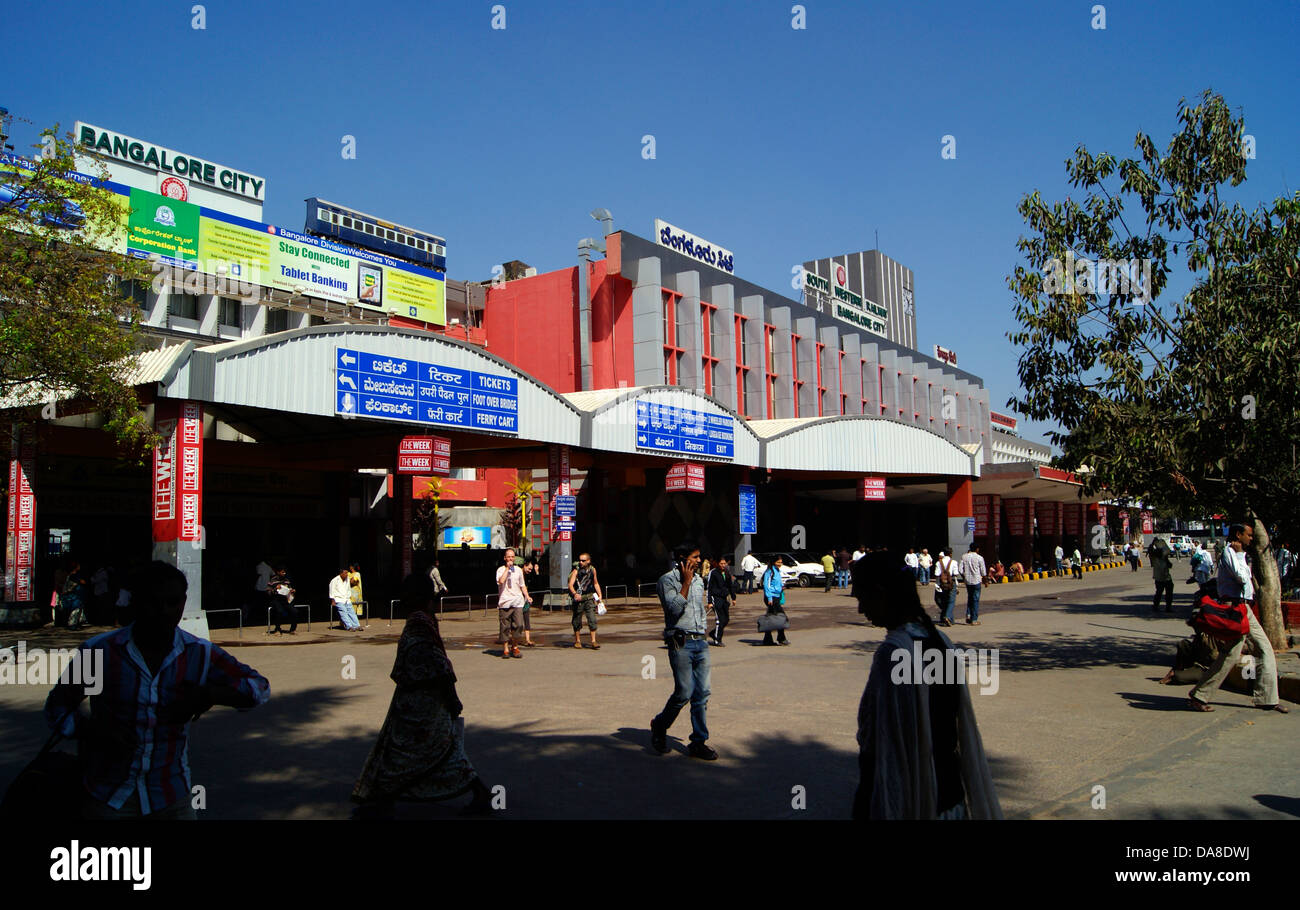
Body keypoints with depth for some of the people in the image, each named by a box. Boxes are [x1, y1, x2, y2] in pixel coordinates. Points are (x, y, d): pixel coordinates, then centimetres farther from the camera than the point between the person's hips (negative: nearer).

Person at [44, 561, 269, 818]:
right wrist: (94, 732, -20)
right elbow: (57, 708, 0)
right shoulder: (98, 651, -10)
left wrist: (209, 694, -18)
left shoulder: (200, 655, -6)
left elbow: (260, 688, -1)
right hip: (108, 797, -1)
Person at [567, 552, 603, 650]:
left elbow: (595, 583, 18)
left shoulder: (592, 569, 3)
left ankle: (593, 641, -4)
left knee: (592, 620, -8)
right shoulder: (576, 571, -10)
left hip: (589, 598, 2)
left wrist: (600, 595, 10)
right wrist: (575, 594, -38)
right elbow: (570, 584, -20)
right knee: (577, 620, 7)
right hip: (578, 598, -2)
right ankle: (577, 641, 23)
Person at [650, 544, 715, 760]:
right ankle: (659, 726, 16)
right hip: (681, 643, -7)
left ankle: (699, 742, 9)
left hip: (701, 642, 7)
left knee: (702, 694, 2)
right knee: (684, 692, -9)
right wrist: (686, 582, -13)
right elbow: (675, 608, -17)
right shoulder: (667, 580, -4)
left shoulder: (699, 580, 17)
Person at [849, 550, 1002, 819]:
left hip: (908, 801, -7)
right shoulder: (941, 641, 1)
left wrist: (885, 811, -16)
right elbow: (964, 733, 8)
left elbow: (890, 747, -23)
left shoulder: (892, 653, -23)